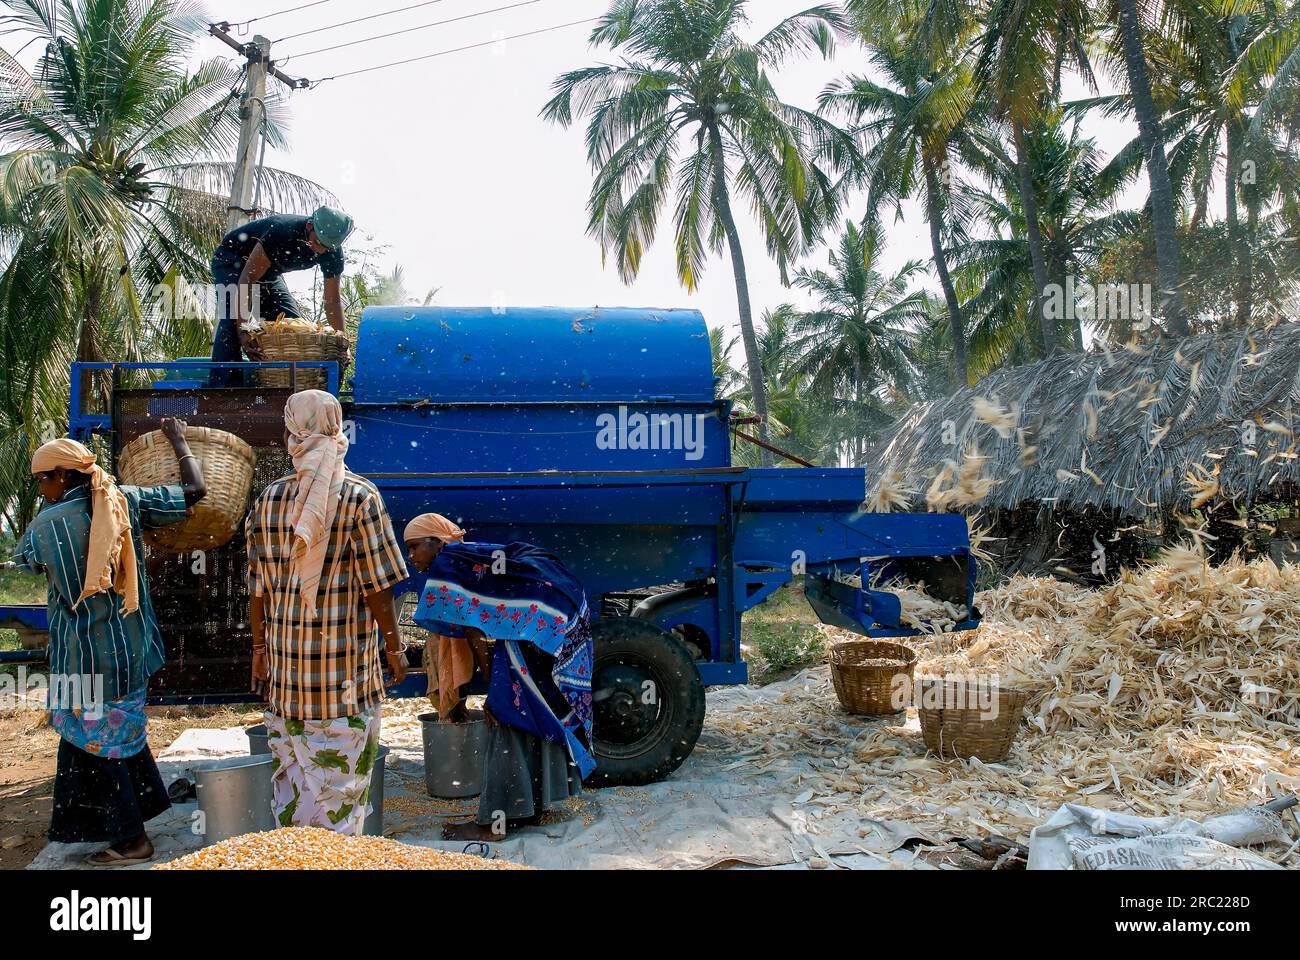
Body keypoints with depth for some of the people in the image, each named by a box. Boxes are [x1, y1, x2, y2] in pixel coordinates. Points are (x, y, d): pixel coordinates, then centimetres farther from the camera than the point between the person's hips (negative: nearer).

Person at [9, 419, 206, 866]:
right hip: (131, 649, 5)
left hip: (86, 657, -5)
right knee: (119, 732, 22)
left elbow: (25, 558, 9)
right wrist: (178, 441, 12)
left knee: (97, 745, 7)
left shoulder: (45, 524, -13)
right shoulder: (126, 501, -6)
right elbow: (194, 490, -1)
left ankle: (131, 839, 13)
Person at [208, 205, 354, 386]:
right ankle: (224, 387, -32)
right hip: (231, 261, -6)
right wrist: (242, 332, -45)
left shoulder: (333, 253, -20)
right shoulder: (282, 231, -39)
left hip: (268, 272, 7)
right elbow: (246, 280, -38)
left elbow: (333, 300, -11)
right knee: (233, 319, -28)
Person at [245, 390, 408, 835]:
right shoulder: (359, 496, -10)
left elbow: (258, 589, 7)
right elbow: (376, 586, -10)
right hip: (345, 666, -4)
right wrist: (394, 645, 1)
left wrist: (260, 647, 18)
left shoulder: (267, 500, 2)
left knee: (290, 775, 16)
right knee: (340, 780, 4)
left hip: (285, 665, 5)